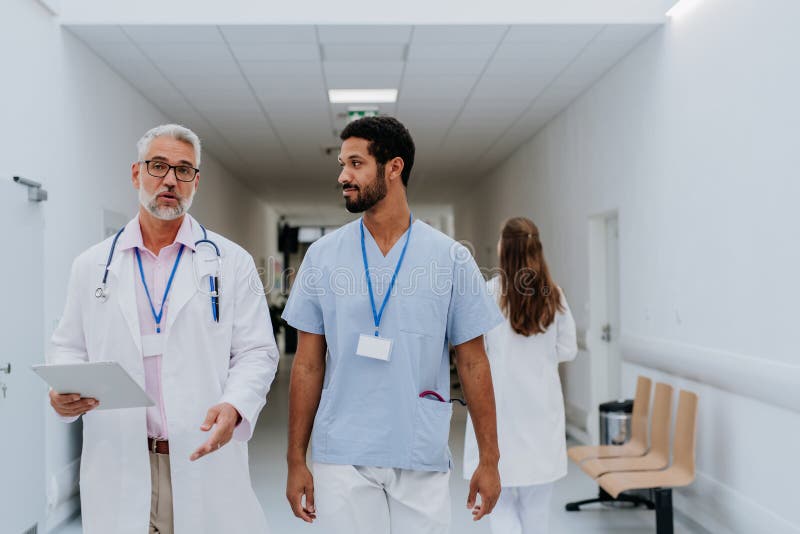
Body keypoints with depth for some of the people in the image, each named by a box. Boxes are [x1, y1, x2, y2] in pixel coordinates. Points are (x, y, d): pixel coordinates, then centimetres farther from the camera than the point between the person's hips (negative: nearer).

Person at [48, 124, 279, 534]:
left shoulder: (231, 262, 2)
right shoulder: (92, 266, 8)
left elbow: (256, 353, 0)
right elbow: (69, 347, 13)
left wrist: (234, 407, -18)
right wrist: (64, 392, -9)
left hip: (206, 461, -1)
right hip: (118, 467, 1)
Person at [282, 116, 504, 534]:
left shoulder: (451, 257, -2)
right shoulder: (322, 255, 1)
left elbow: (472, 363, 1)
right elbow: (308, 366, 4)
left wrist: (489, 459, -1)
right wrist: (296, 460, 2)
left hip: (422, 459, 0)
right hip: (342, 459, 1)